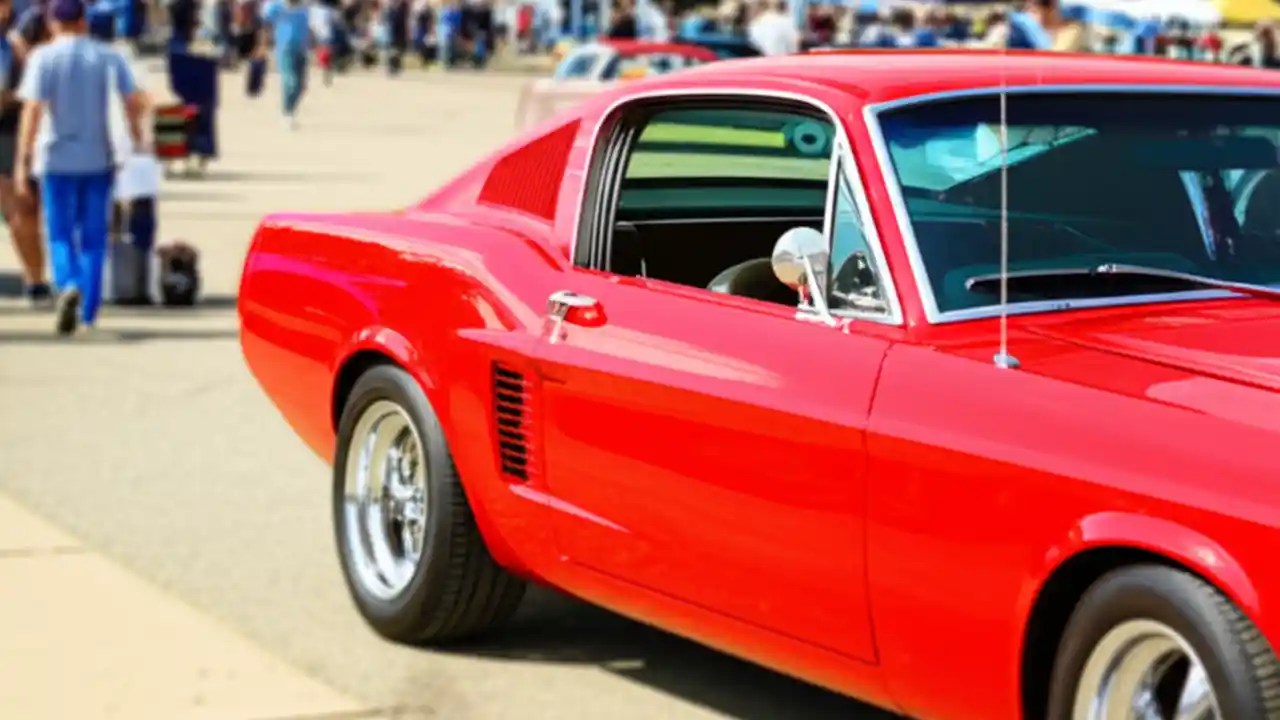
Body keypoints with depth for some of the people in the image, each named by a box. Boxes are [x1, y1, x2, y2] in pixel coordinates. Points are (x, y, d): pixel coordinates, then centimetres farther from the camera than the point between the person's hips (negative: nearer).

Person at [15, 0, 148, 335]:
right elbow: (136, 100, -4)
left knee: (60, 234, 7)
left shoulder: (43, 57, -4)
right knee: (93, 238, 11)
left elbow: (33, 110, -12)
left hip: (57, 159, -2)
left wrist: (23, 160, -11)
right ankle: (89, 313, 13)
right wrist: (137, 138, 11)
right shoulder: (108, 56, 3)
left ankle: (68, 284, -22)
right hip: (98, 158, 2)